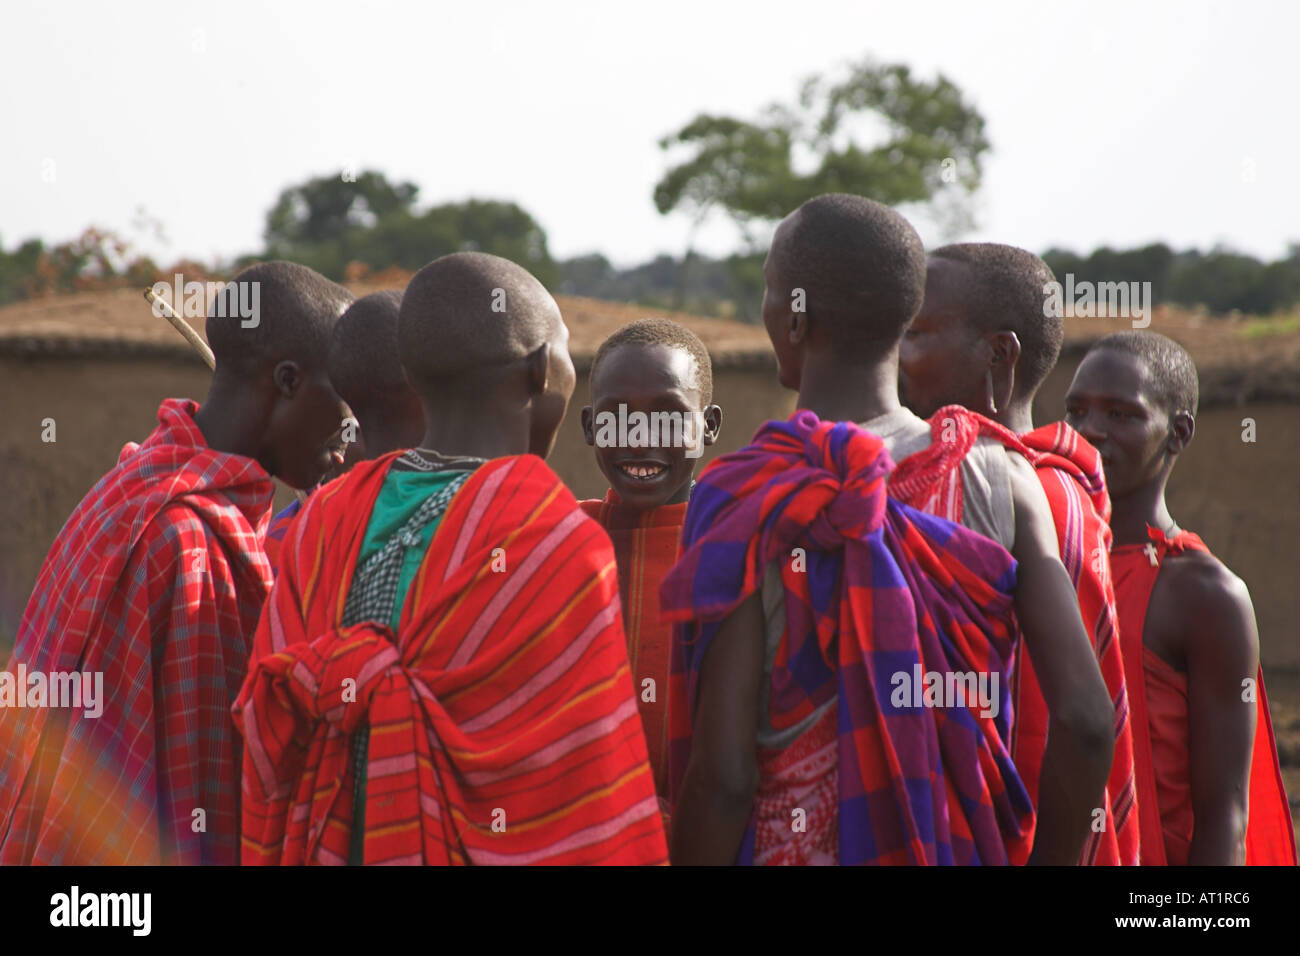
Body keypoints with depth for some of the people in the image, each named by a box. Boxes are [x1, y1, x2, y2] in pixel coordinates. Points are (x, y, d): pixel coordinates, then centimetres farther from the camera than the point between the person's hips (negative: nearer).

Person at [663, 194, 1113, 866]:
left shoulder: (744, 503, -11)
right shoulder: (1001, 480, 0)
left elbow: (721, 773, -16)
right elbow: (1083, 719, -6)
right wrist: (1046, 861, 6)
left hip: (790, 847, -4)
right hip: (962, 849, 4)